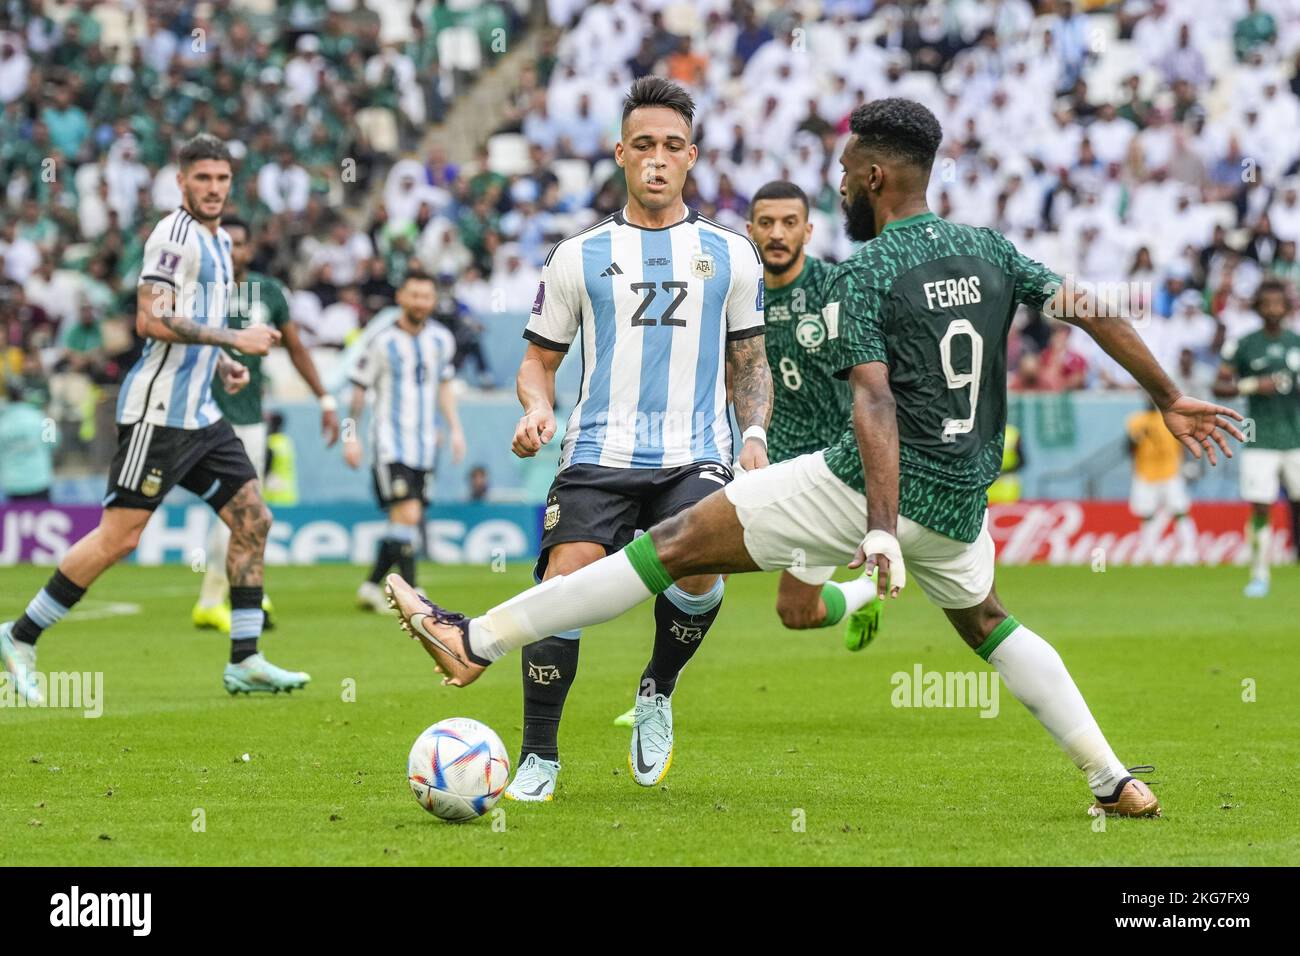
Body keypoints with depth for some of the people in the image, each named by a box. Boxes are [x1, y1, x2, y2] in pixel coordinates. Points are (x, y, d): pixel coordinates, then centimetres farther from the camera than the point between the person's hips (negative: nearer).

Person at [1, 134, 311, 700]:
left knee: (252, 520, 3)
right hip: (157, 411, -9)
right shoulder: (175, 234, -11)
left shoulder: (218, 241, 18)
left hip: (199, 414, 9)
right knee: (119, 537, -10)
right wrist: (235, 339, -19)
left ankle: (244, 662, 7)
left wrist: (222, 365, 14)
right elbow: (151, 320, -21)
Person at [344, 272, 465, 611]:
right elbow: (359, 388, 1)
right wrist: (351, 435, -3)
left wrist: (455, 428, 17)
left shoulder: (441, 339, 8)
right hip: (390, 440, -5)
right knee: (407, 514, -17)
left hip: (424, 443, 5)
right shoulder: (383, 342, -6)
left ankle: (370, 586, 19)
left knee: (406, 521, 6)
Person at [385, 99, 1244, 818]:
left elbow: (877, 404, -21)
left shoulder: (865, 273, -9)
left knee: (679, 543, -5)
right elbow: (1095, 312, 8)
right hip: (961, 502, 6)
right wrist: (1170, 400, 20)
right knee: (987, 623, 33)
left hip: (872, 487, -6)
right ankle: (1117, 783, 27)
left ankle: (479, 641, -8)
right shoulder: (990, 252, 7)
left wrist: (880, 528, -31)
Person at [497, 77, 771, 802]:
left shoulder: (730, 254, 13)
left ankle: (658, 693, 2)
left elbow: (750, 363, 19)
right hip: (598, 455, 0)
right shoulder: (579, 257, 11)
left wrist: (755, 433, 2)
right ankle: (539, 757, -2)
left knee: (699, 566, -28)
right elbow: (540, 358, 17)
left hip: (693, 456, 0)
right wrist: (537, 409, -5)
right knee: (564, 587, -18)